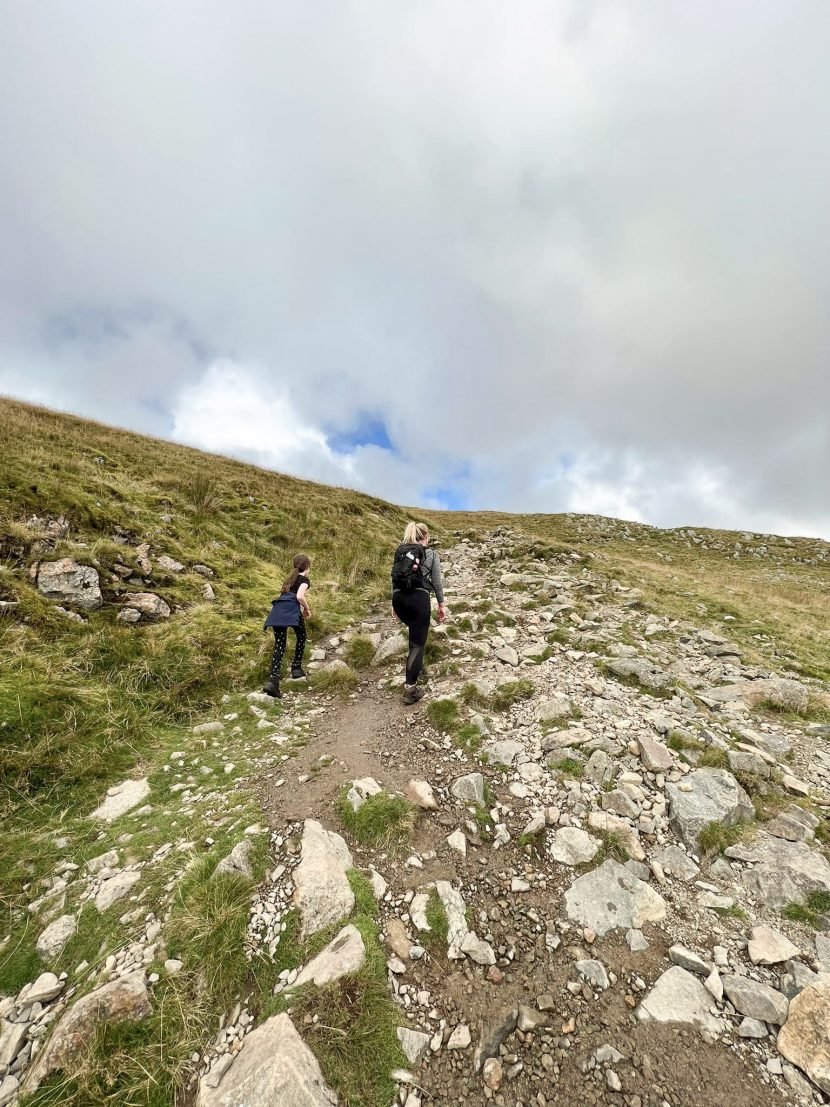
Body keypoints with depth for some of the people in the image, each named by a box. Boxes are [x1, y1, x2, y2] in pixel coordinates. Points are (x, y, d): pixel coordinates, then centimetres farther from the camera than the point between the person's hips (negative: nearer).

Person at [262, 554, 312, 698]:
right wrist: (307, 609, 6)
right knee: (301, 637, 19)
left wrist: (302, 608, 36)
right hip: (290, 609, -6)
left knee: (279, 645, 2)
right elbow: (300, 596, -9)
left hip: (277, 609, 6)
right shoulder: (305, 579, 9)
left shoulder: (290, 577, 31)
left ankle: (273, 680, -11)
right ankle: (296, 668, 20)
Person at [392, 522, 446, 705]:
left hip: (399, 597, 5)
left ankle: (415, 663, 41)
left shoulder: (400, 551, 15)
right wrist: (441, 605, 16)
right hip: (419, 598, -5)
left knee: (415, 630, 32)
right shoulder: (431, 555, 5)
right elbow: (437, 583, 6)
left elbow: (394, 577, 16)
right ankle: (410, 689, -3)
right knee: (418, 643, 0)